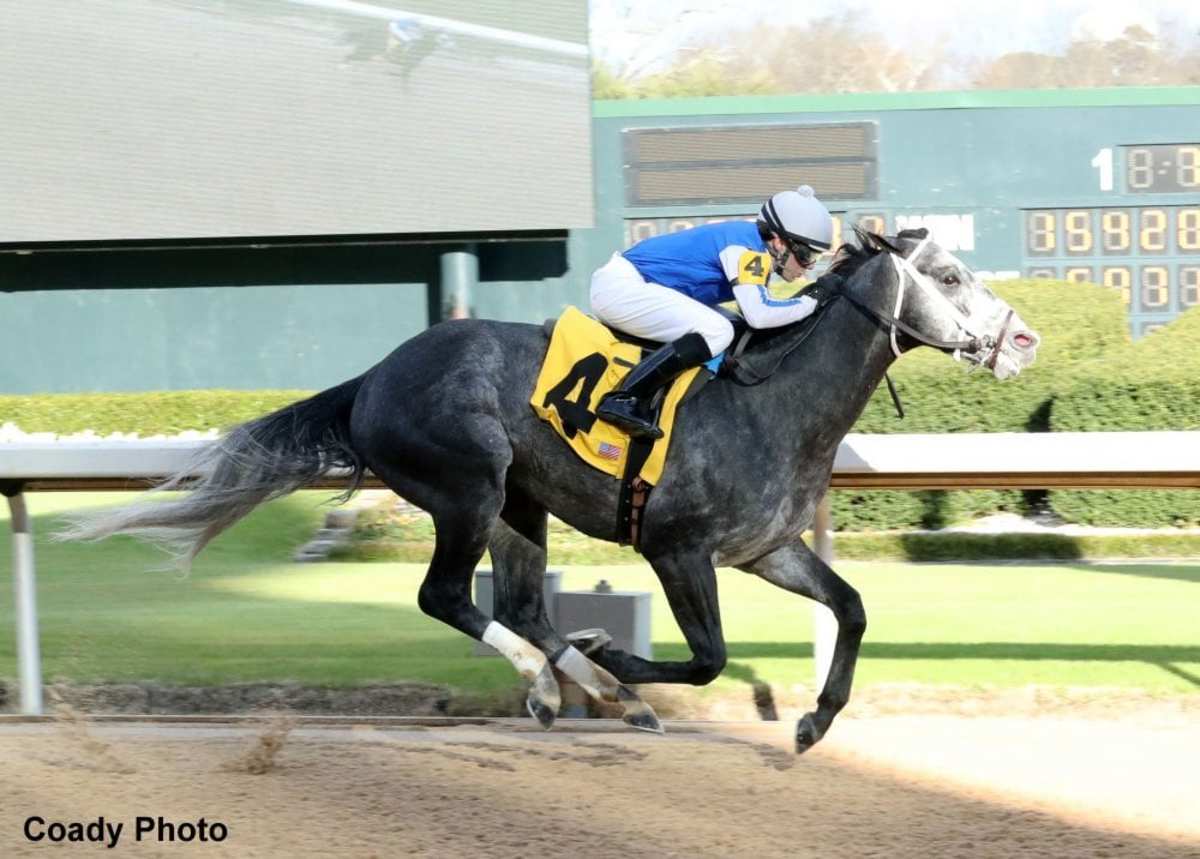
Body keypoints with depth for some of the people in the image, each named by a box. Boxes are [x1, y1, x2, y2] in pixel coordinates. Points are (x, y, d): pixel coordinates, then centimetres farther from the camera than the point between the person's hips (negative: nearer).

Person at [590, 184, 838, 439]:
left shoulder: (753, 245, 11)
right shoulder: (747, 248, -18)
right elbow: (758, 314, -28)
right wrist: (811, 302, -14)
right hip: (620, 286, -11)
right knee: (716, 331, -24)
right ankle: (623, 401, -27)